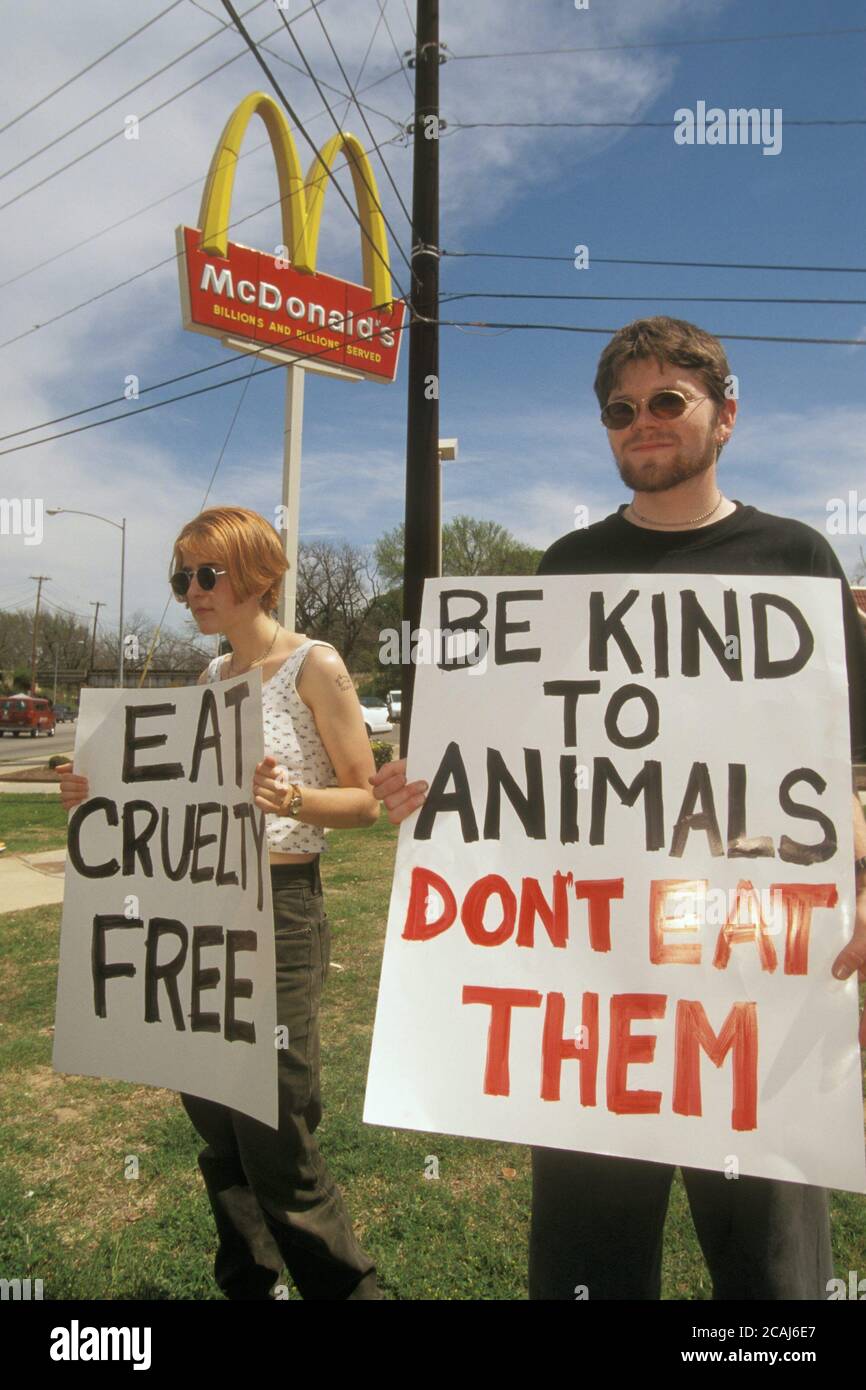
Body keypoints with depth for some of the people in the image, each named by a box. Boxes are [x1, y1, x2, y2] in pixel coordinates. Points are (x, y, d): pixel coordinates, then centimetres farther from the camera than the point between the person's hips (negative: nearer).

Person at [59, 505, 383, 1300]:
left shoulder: (314, 668, -7)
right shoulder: (210, 679, 12)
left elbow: (365, 800, -9)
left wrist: (291, 800, -28)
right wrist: (106, 795, 4)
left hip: (279, 911, -7)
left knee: (274, 1144, -2)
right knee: (217, 1130, 16)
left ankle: (345, 1287, 21)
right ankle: (246, 1285, 36)